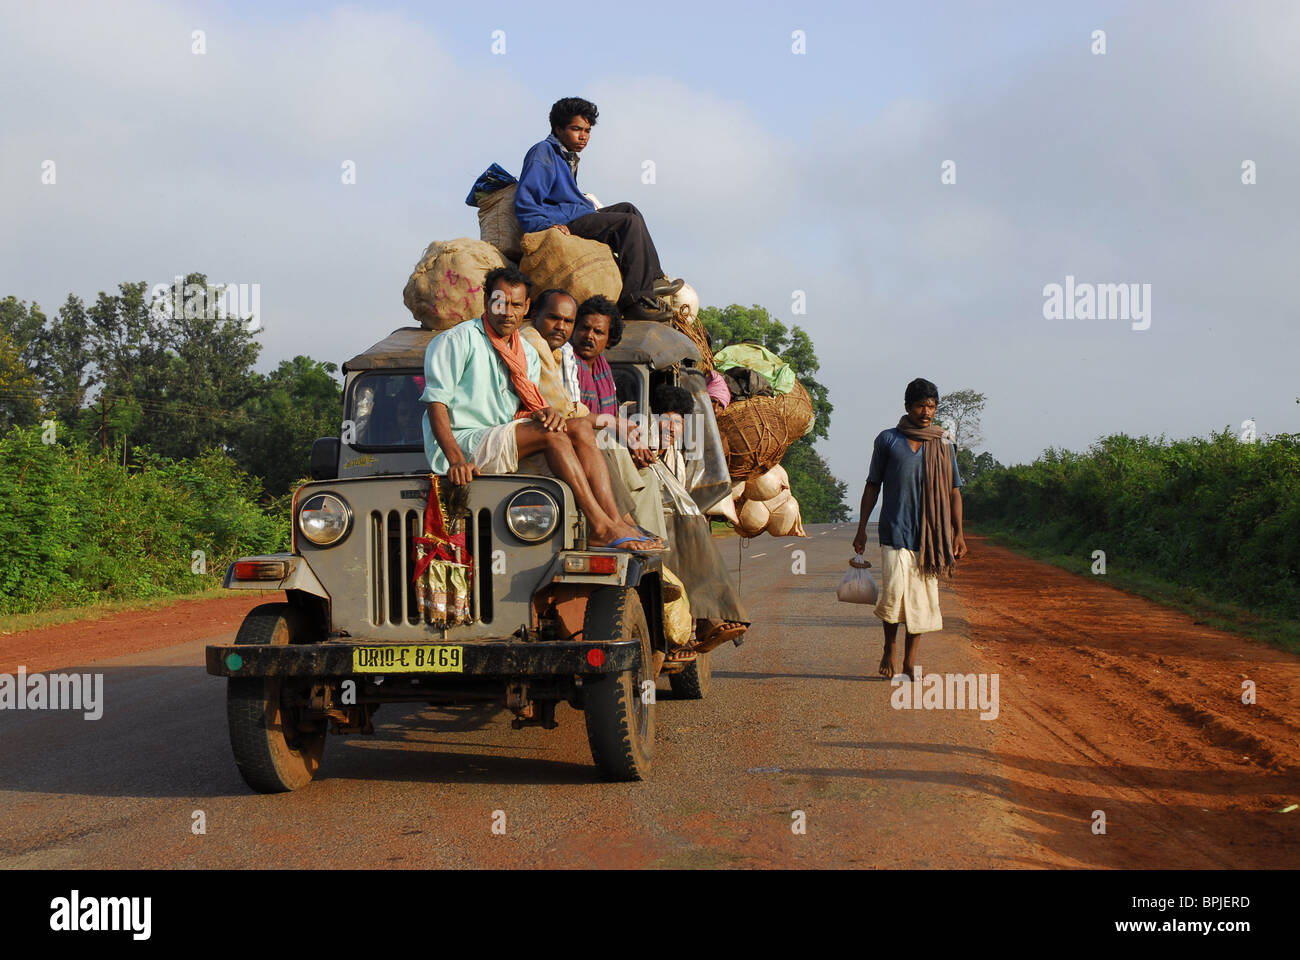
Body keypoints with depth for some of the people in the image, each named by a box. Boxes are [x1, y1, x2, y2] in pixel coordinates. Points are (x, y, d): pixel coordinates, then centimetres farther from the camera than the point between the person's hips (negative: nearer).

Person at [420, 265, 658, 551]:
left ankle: (615, 522, -26)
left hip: (503, 443, 7)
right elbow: (436, 402, -13)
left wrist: (546, 412, -15)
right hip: (461, 443, -7)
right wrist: (455, 459, -27)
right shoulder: (457, 341, -6)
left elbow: (532, 405, 13)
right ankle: (601, 526, -29)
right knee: (551, 434, -26)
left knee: (580, 431, -12)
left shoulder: (527, 353, 16)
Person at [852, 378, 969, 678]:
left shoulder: (943, 445, 9)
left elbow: (954, 491, 11)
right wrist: (862, 527, 5)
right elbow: (872, 485, 9)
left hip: (930, 533, 2)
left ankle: (910, 660, 12)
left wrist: (958, 532, 4)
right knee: (894, 593, -13)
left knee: (922, 598, 2)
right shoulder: (888, 440, 5)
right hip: (895, 530, -2)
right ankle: (889, 648, 12)